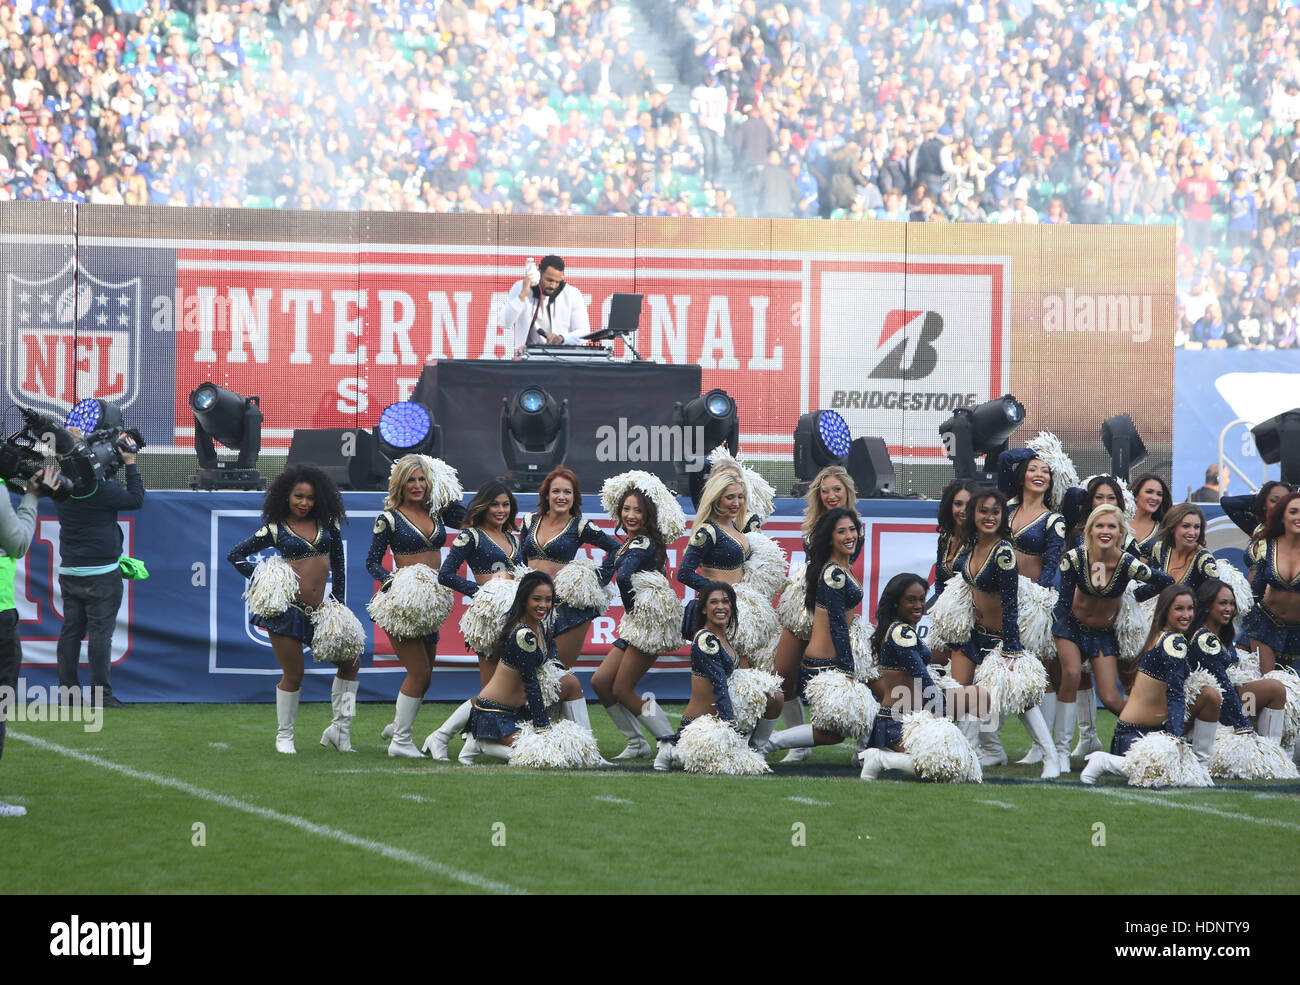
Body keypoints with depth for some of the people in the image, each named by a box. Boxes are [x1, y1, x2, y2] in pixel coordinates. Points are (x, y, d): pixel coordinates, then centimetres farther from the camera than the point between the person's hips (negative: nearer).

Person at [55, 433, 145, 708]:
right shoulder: (98, 487, -17)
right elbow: (136, 499, -8)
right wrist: (130, 464, -1)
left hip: (69, 571, 6)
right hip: (101, 572, -6)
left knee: (70, 631, 9)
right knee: (100, 631, -3)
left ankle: (67, 689, 11)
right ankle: (101, 693, -2)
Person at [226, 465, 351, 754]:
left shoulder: (328, 523, 8)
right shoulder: (276, 529, 0)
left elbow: (338, 566, 15)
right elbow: (235, 554, 8)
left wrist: (338, 605, 10)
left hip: (317, 611, 4)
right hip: (286, 607, -4)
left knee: (350, 661, 3)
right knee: (293, 675, -2)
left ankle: (340, 728, 13)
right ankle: (284, 736, 13)